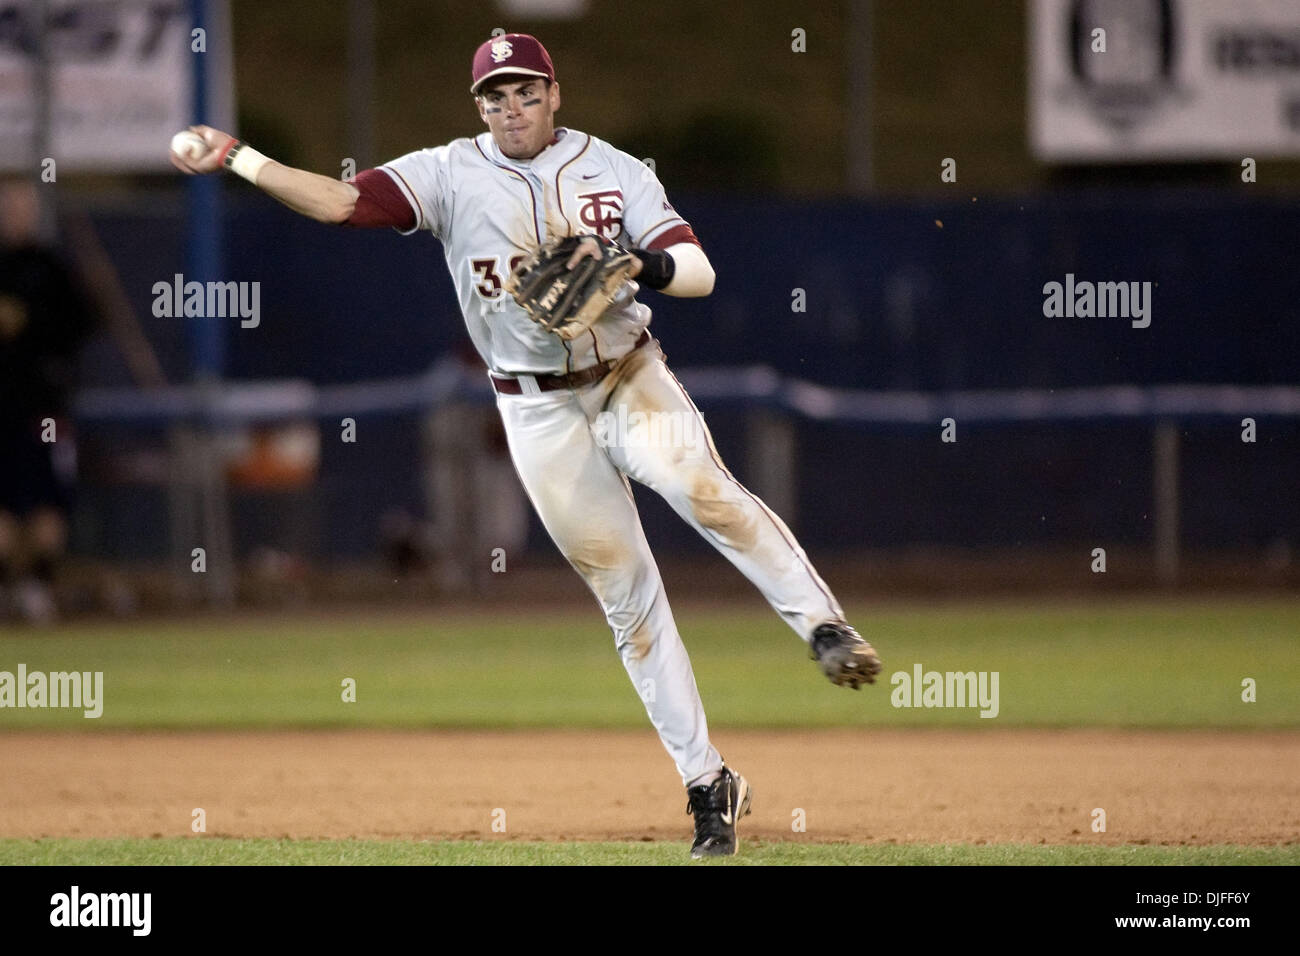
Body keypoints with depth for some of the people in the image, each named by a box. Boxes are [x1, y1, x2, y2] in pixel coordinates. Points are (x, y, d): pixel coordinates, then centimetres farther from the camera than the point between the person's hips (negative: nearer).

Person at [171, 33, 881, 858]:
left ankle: (825, 627, -23)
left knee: (703, 489, -31)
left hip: (630, 380, -1)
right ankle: (707, 783, 5)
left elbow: (699, 271, -10)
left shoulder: (614, 171, -3)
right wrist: (236, 158, -25)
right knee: (623, 590, 1)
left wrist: (632, 269, -31)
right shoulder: (451, 175, -4)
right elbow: (338, 201, -13)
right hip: (539, 411, 1)